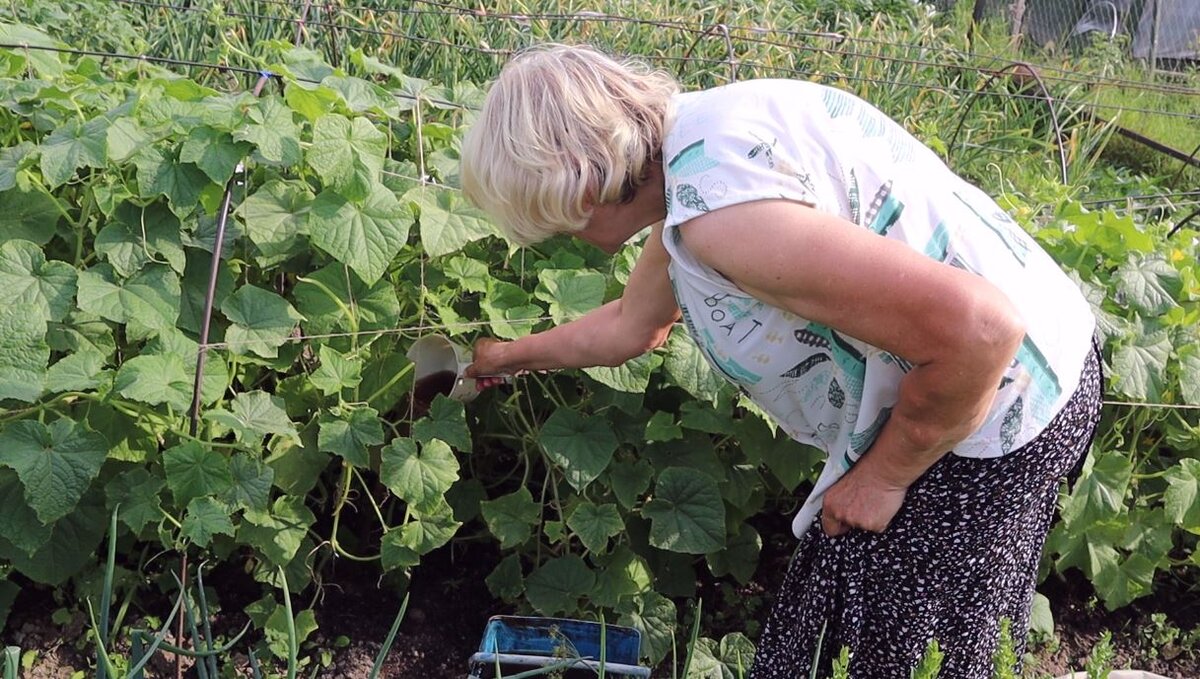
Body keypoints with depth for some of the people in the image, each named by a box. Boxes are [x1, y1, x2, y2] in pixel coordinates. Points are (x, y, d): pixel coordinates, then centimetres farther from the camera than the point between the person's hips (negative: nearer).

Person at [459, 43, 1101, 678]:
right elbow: (632, 324, 20)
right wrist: (511, 357, 34)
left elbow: (977, 328, -33)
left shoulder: (722, 210, -31)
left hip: (999, 405, -9)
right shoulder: (687, 149, 1)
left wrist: (882, 478, -17)